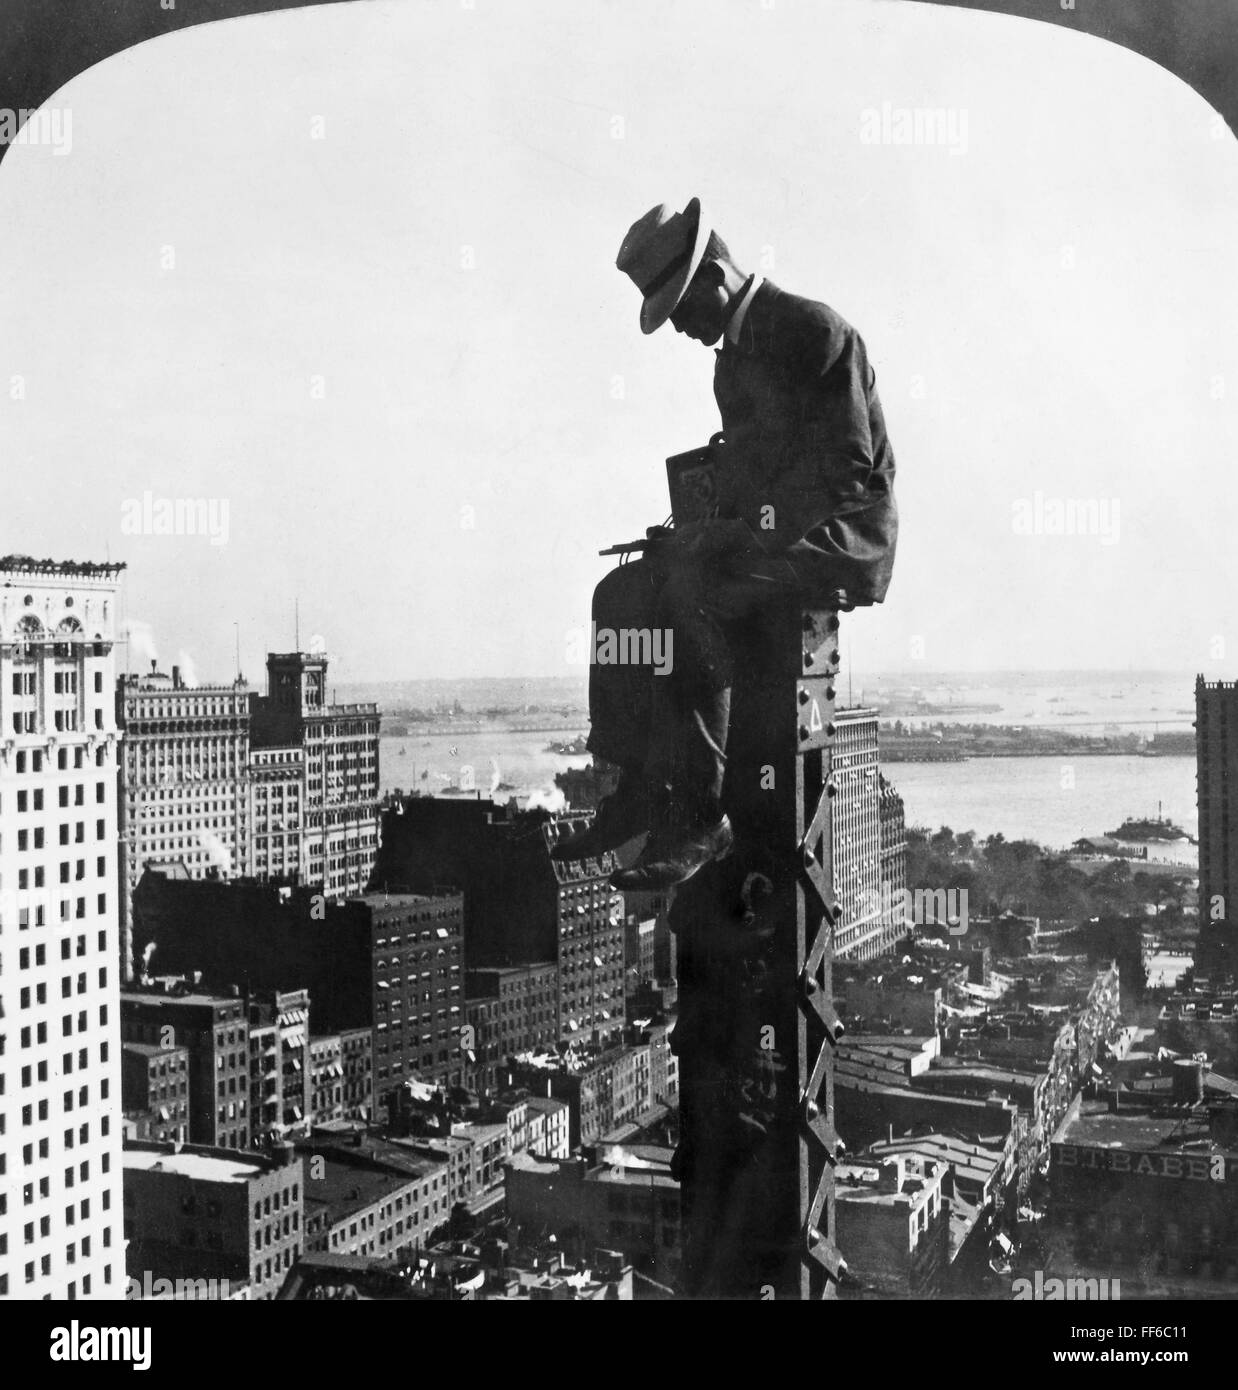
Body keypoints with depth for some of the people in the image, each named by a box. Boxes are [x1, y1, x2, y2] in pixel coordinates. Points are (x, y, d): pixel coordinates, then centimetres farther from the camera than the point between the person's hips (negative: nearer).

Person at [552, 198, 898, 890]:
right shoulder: (734, 355, 20)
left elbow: (848, 468, -17)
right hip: (761, 538, 10)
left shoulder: (812, 330, -10)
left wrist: (750, 525, -21)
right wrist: (707, 529, 4)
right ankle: (641, 788, -7)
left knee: (692, 589, -31)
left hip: (843, 535, -10)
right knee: (623, 594, -5)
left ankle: (700, 816, -27)